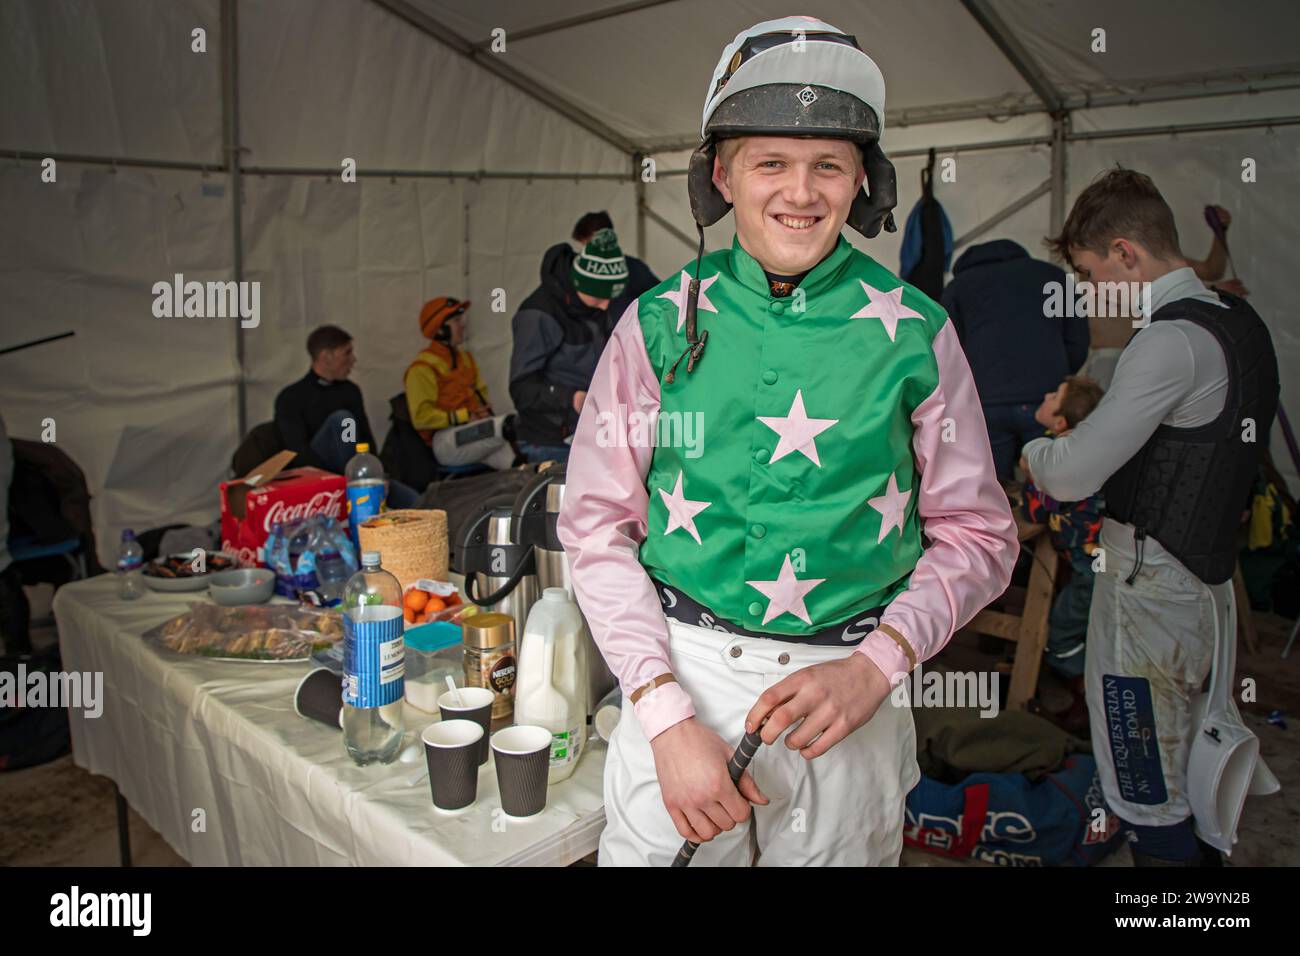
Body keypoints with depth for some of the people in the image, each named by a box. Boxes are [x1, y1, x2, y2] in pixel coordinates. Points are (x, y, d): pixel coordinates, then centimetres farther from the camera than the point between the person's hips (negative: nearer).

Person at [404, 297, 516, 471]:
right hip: (445, 442, -7)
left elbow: (481, 392, 29)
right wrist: (465, 417, -18)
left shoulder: (465, 358, 21)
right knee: (506, 425, -36)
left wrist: (484, 412, 4)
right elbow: (421, 417, -13)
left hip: (474, 433, 7)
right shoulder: (422, 368, -5)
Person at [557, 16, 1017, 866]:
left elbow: (976, 532, 3)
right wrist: (668, 714, -10)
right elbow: (598, 526, -2)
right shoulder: (660, 325, -2)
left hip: (850, 689, 1)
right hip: (679, 674, 0)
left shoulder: (914, 332, -3)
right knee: (660, 847, 12)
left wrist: (873, 667, -13)